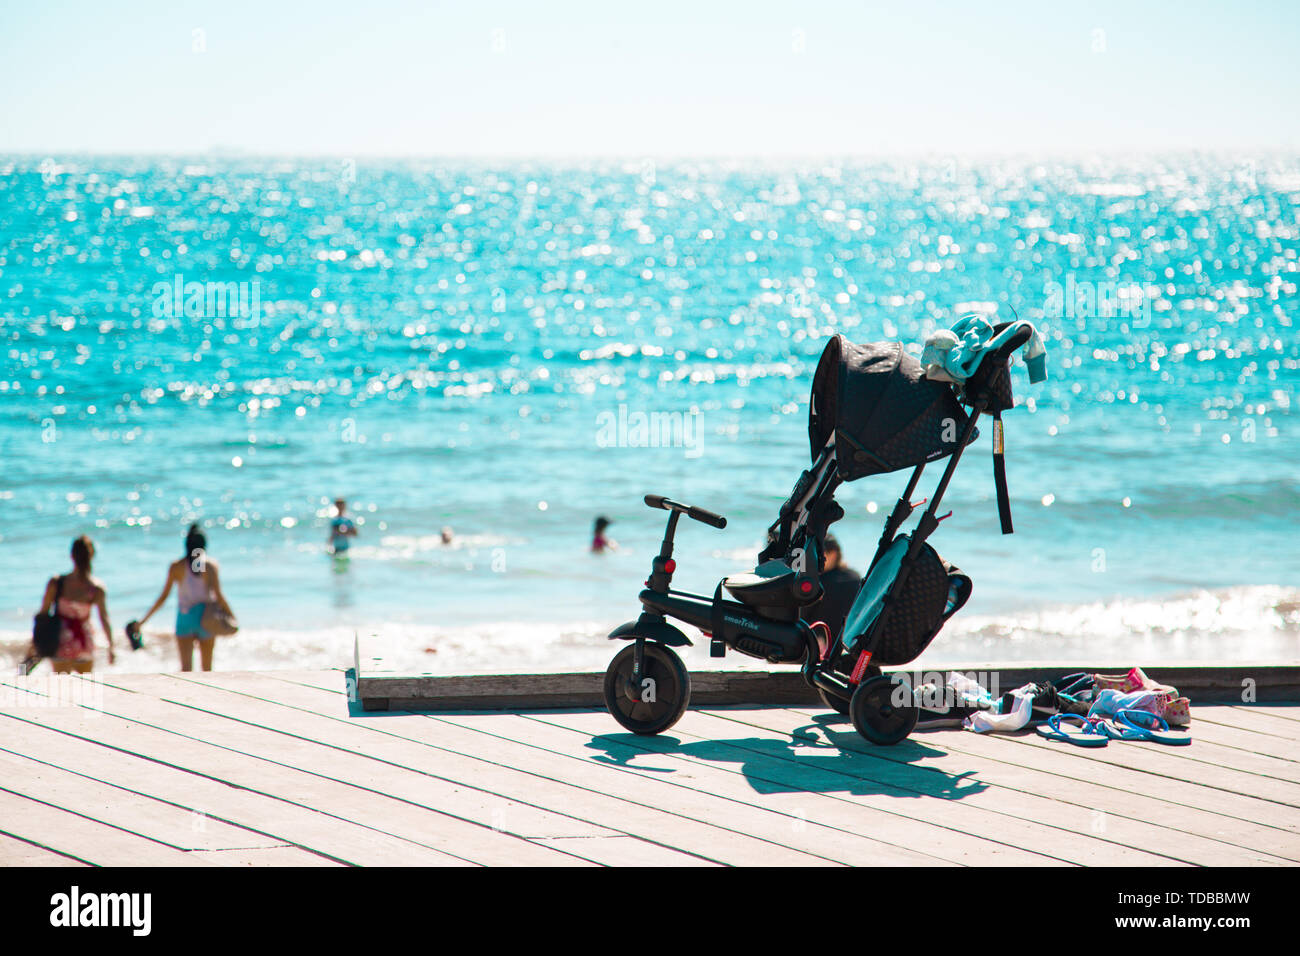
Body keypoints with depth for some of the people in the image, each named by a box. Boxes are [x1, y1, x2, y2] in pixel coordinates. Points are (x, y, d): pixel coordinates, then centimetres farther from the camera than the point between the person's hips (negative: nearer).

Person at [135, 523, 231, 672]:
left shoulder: (176, 567, -2)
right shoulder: (211, 565, -5)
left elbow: (163, 597, -2)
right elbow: (218, 596, -9)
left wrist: (143, 620, 6)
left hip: (185, 618, 0)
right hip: (206, 619, 0)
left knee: (186, 667, -5)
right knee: (206, 668, 13)